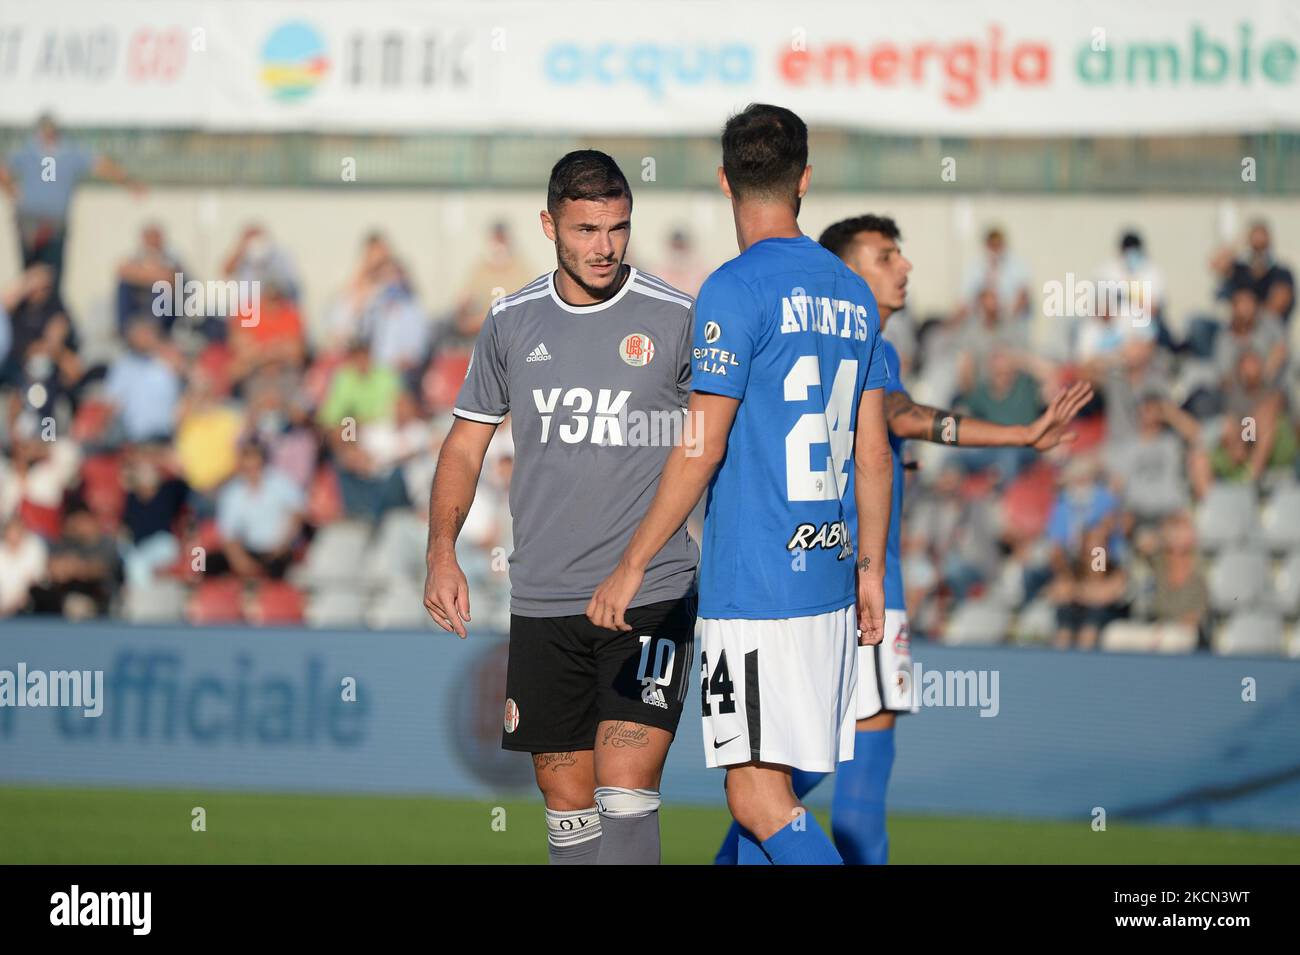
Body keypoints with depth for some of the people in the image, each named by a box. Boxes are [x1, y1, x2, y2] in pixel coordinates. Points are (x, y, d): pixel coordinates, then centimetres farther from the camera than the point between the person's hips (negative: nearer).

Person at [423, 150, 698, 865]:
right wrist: (441, 552, 2)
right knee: (566, 805, 7)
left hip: (650, 597, -3)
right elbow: (466, 443, 15)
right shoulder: (511, 323, 7)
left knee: (625, 797, -16)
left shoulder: (676, 319, -2)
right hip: (542, 603, 3)